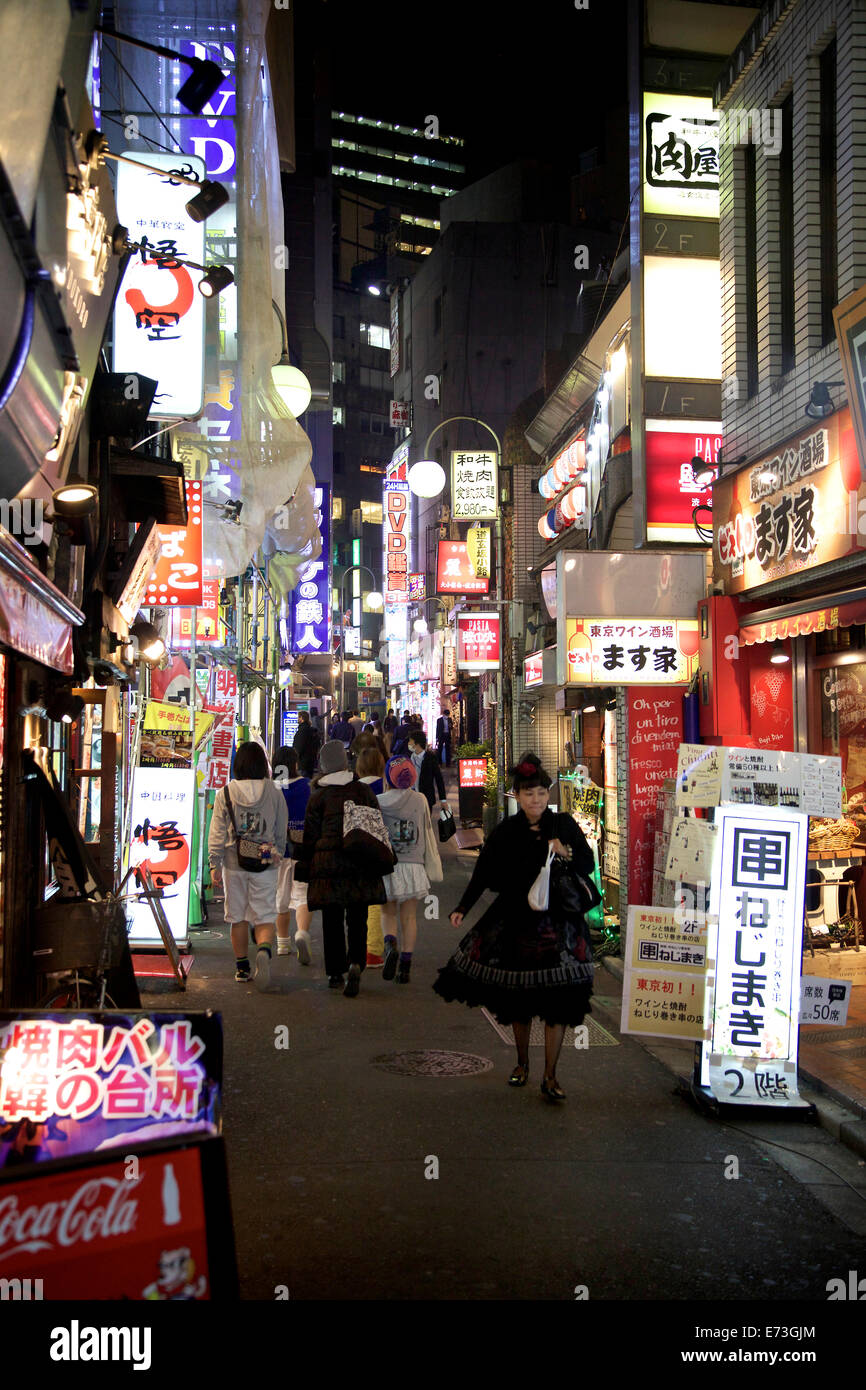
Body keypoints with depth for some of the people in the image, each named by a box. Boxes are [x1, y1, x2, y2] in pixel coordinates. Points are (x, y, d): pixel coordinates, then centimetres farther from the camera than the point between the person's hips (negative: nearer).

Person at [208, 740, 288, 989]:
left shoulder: (225, 793, -3)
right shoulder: (274, 793, -1)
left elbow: (217, 834, -3)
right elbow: (281, 831, 7)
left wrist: (214, 865, 1)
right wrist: (277, 854, 22)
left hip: (234, 864, 0)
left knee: (238, 917, 12)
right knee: (264, 915, 4)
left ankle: (242, 967, 18)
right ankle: (264, 950, -24)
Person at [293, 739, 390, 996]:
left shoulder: (318, 796, -1)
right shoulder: (363, 791, 4)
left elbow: (310, 836, 1)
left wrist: (304, 869, 9)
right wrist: (376, 863, 16)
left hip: (328, 864, -1)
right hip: (361, 865, 1)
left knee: (332, 920, 8)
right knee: (357, 919, 4)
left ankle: (335, 972, 12)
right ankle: (356, 963, -17)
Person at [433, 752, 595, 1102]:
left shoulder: (565, 826, 1)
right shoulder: (506, 831, 2)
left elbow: (589, 865, 3)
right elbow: (484, 873, 5)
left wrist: (567, 854, -16)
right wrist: (462, 908, -3)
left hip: (557, 924, -1)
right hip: (515, 922, 1)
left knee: (558, 1001, -5)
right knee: (518, 998, 11)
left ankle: (550, 1076, 5)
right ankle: (522, 1063, 32)